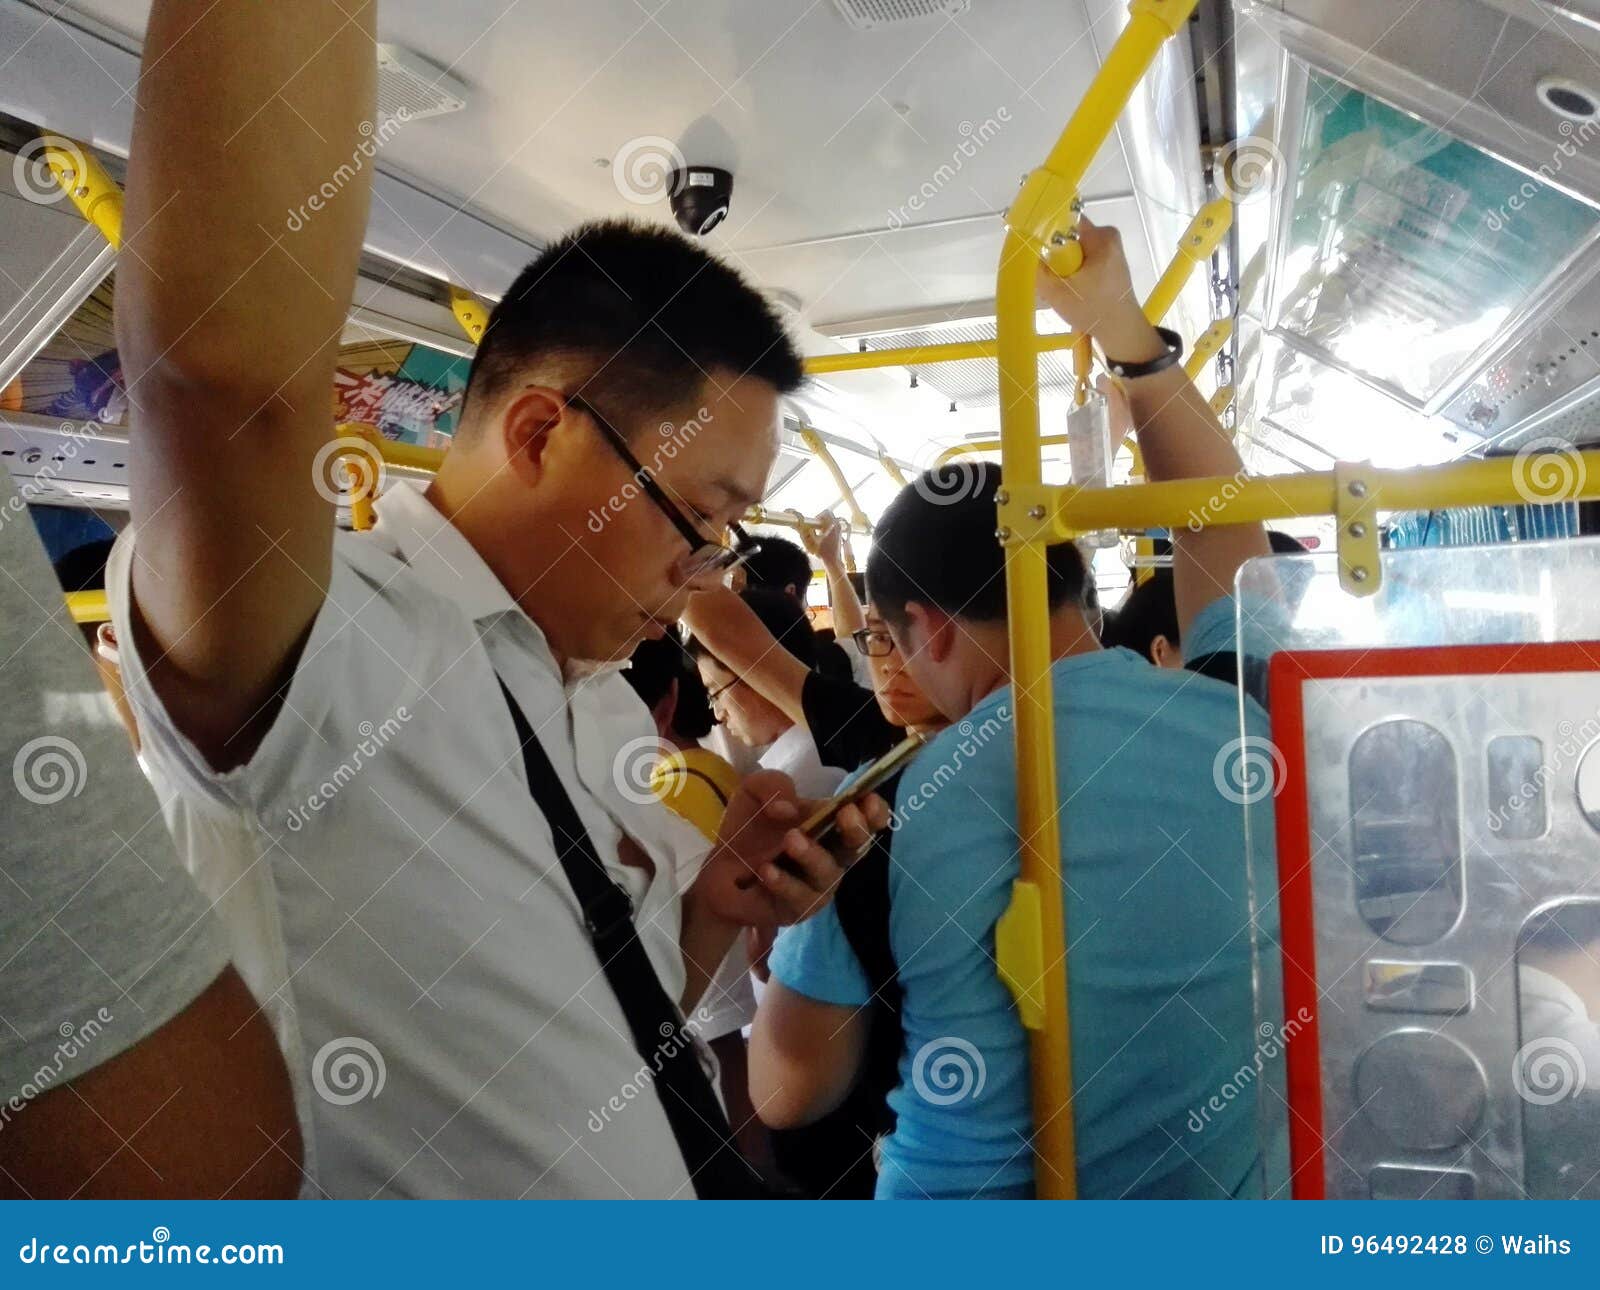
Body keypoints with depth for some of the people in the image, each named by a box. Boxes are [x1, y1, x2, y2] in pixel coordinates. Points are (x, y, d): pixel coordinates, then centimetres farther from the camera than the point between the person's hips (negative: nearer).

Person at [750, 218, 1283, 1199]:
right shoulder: (1241, 715, -12)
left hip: (983, 1198, -3)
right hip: (1243, 1188, 4)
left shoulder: (885, 813, -21)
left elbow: (789, 1093, -9)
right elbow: (1226, 525, 8)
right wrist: (1126, 330, 13)